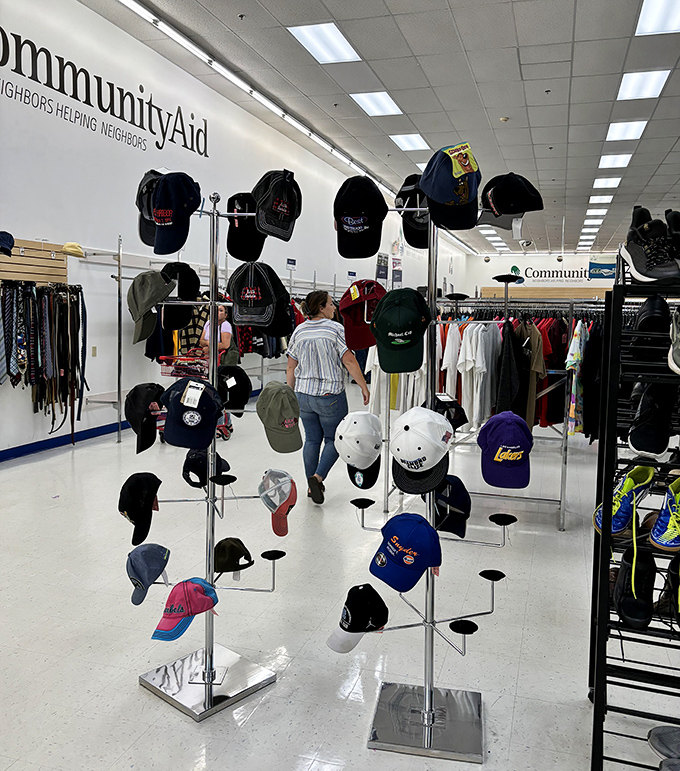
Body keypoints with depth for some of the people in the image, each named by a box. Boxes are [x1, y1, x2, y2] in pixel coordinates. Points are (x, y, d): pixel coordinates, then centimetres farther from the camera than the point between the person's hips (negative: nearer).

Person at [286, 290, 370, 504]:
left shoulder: (299, 331, 3)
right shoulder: (335, 329, -11)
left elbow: (291, 367, 6)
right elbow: (349, 362, -13)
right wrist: (363, 386, -5)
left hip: (304, 396, 5)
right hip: (330, 395, -5)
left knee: (311, 440, 14)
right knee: (333, 439, 10)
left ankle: (312, 485, 20)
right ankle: (318, 476, -8)